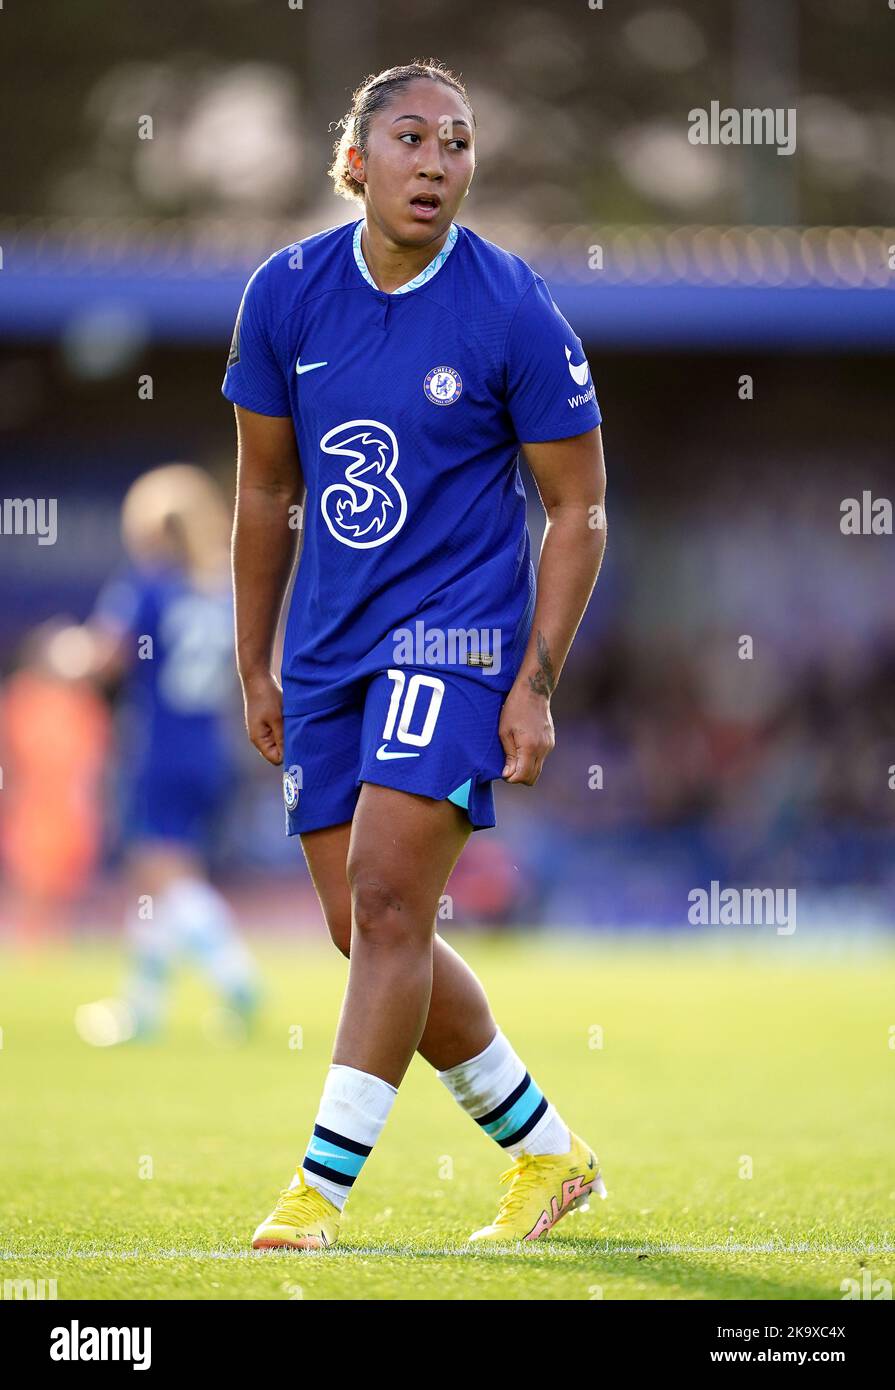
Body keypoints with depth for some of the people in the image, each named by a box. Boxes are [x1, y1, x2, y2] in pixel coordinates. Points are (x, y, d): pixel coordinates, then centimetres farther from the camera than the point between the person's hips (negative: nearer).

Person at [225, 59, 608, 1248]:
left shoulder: (513, 314, -10)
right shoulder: (287, 294, 2)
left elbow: (578, 510, -4)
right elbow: (267, 492, 12)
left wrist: (535, 684, -11)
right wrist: (255, 671, 12)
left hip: (455, 630, -5)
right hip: (328, 652, 5)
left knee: (387, 902, -16)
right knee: (372, 933, 7)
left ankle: (319, 1191, -12)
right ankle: (549, 1153, 23)